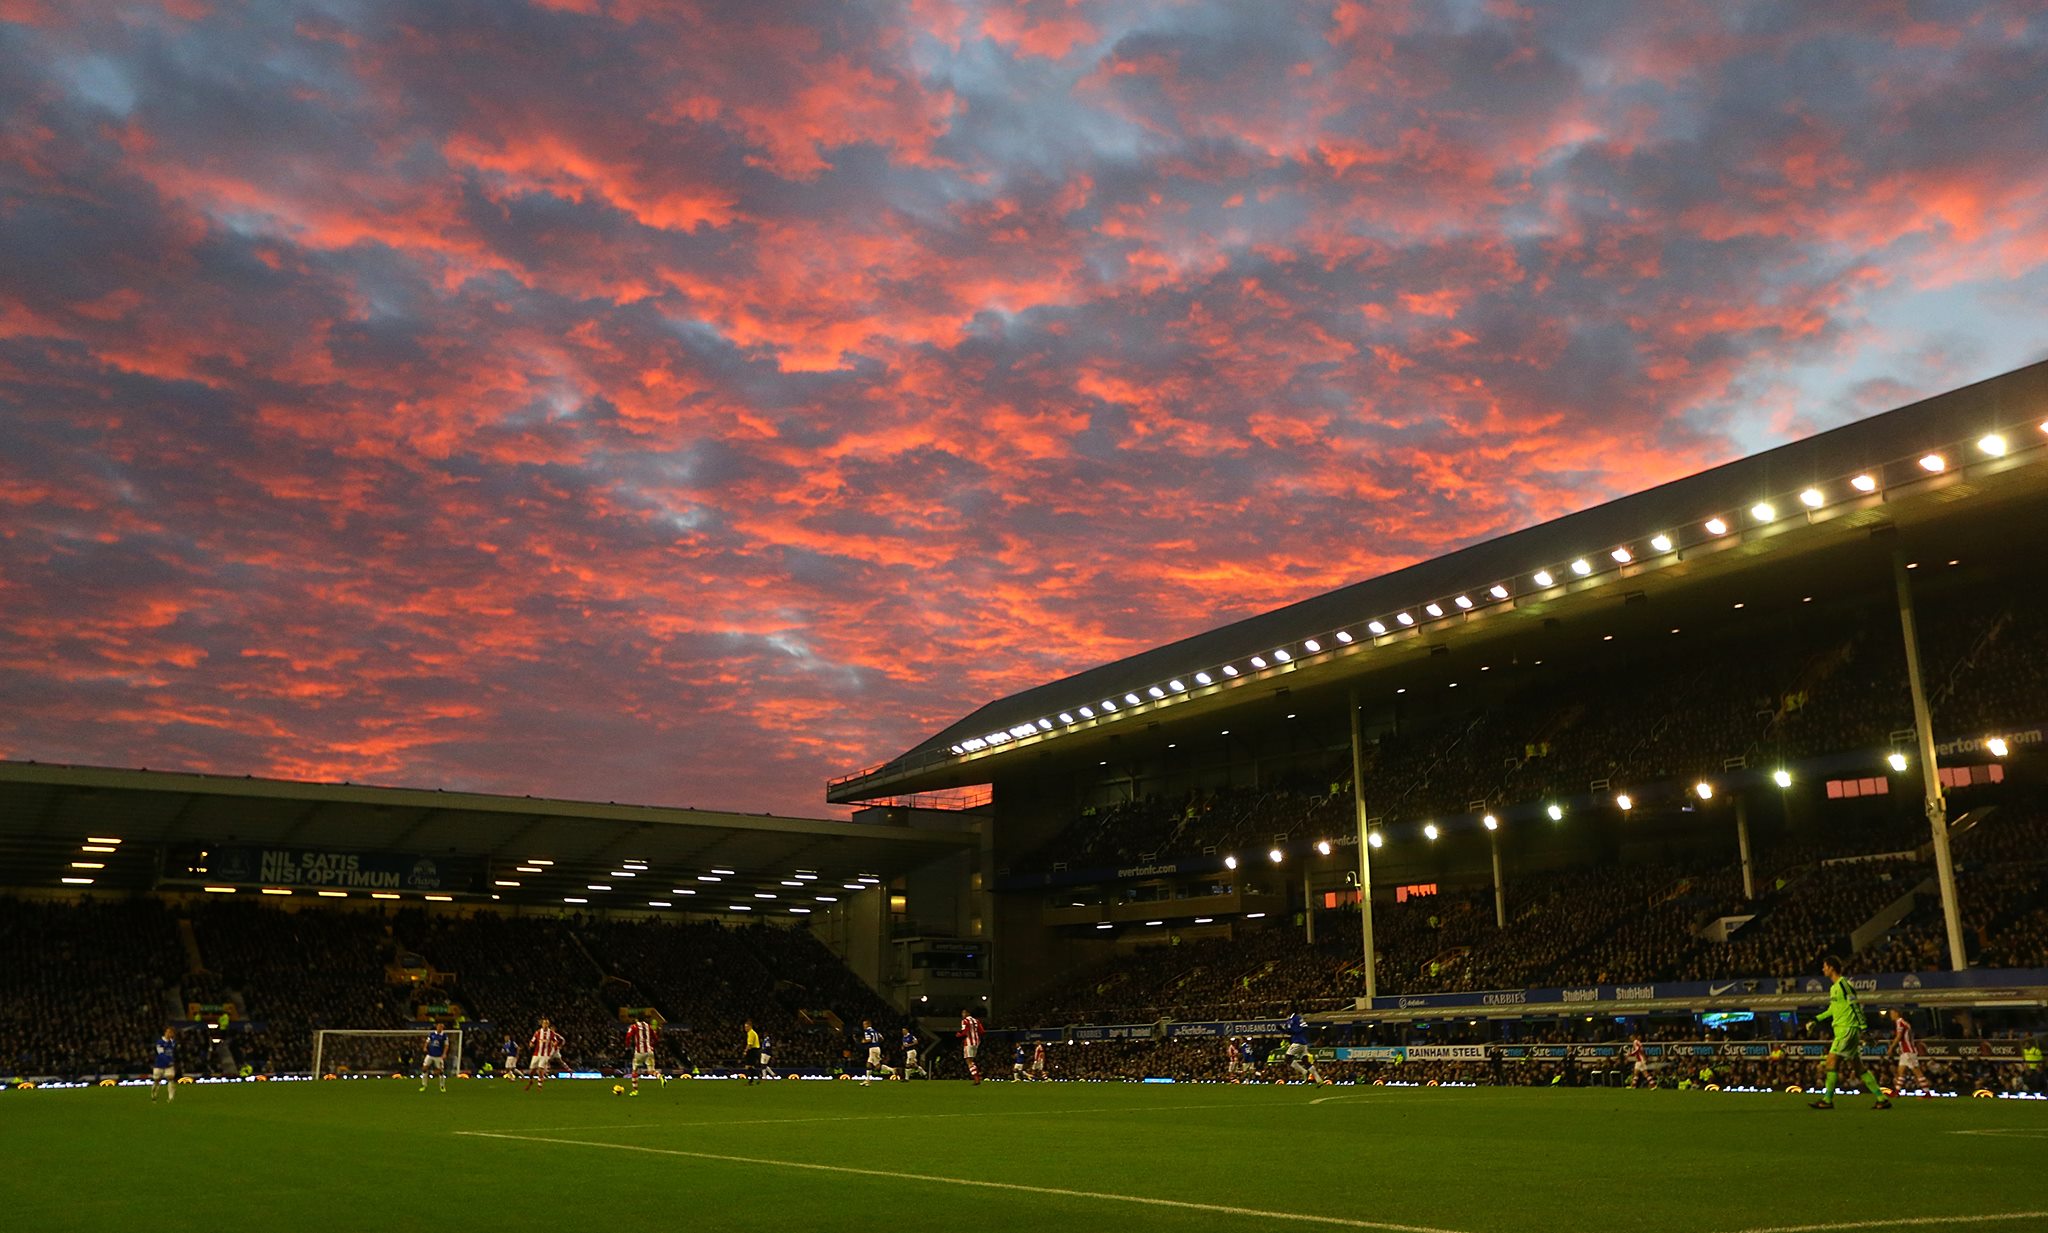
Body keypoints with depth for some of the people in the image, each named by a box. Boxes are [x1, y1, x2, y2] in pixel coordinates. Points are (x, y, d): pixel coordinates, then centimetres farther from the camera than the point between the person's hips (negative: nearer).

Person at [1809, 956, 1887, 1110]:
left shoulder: (1843, 984, -12)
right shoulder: (1833, 987, 17)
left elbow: (1856, 1006, -16)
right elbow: (1832, 1010, 27)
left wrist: (1863, 1028, -20)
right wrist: (1816, 1020, 22)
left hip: (1848, 1029, -10)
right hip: (1841, 1029, 10)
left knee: (1832, 1059, -12)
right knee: (1859, 1065, 9)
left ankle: (1827, 1100, -10)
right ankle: (1881, 1099, 12)